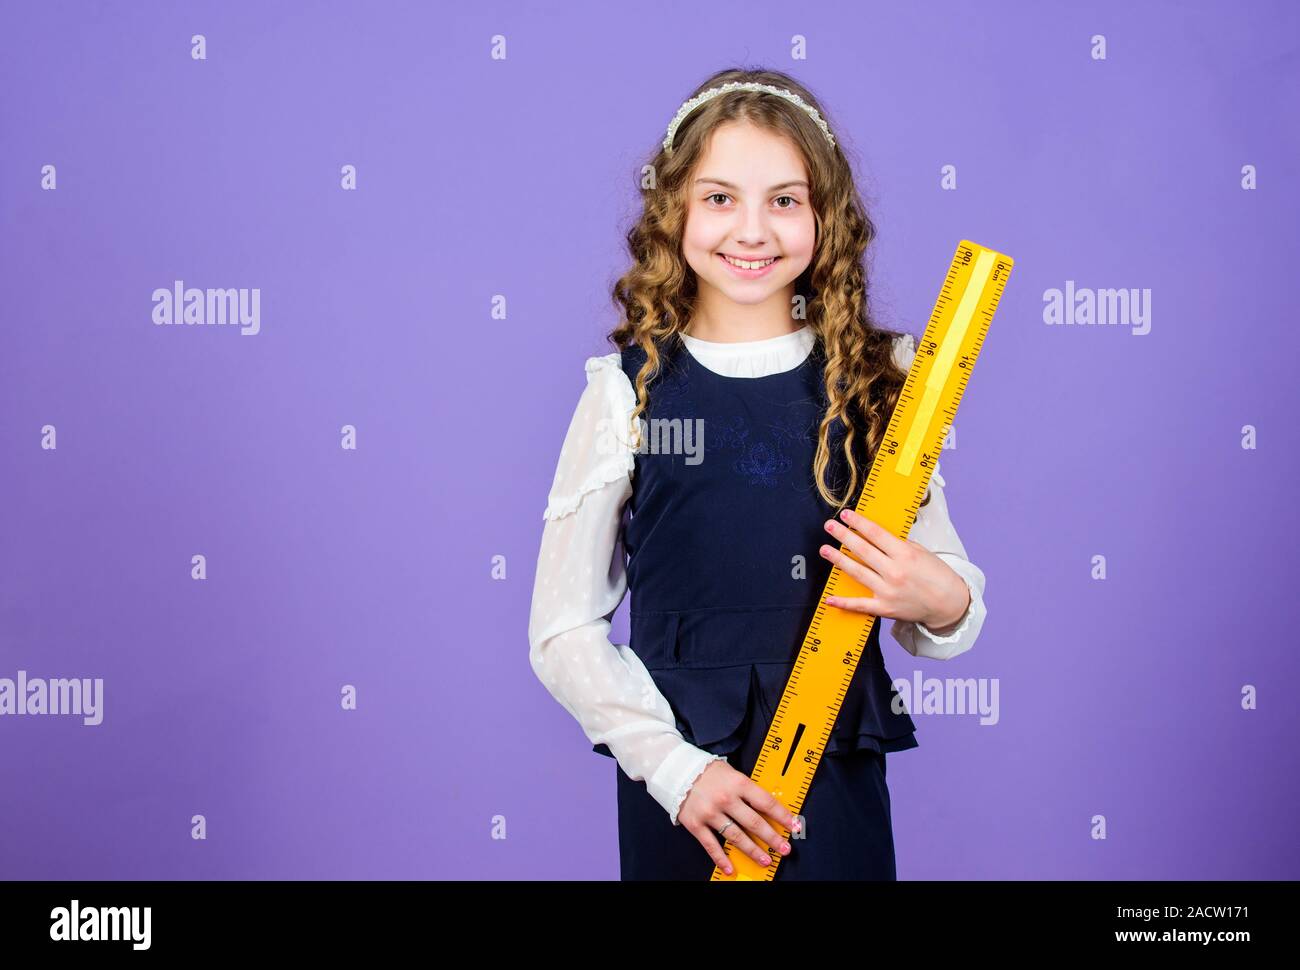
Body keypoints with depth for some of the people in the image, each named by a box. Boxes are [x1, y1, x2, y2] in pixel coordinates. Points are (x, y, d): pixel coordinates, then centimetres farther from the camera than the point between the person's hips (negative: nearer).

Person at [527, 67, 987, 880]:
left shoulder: (877, 382, -1)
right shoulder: (630, 392, -5)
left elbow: (950, 622, 4)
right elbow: (564, 630, -2)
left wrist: (941, 601, -17)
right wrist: (674, 767, -11)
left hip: (839, 779, 1)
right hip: (677, 787, -1)